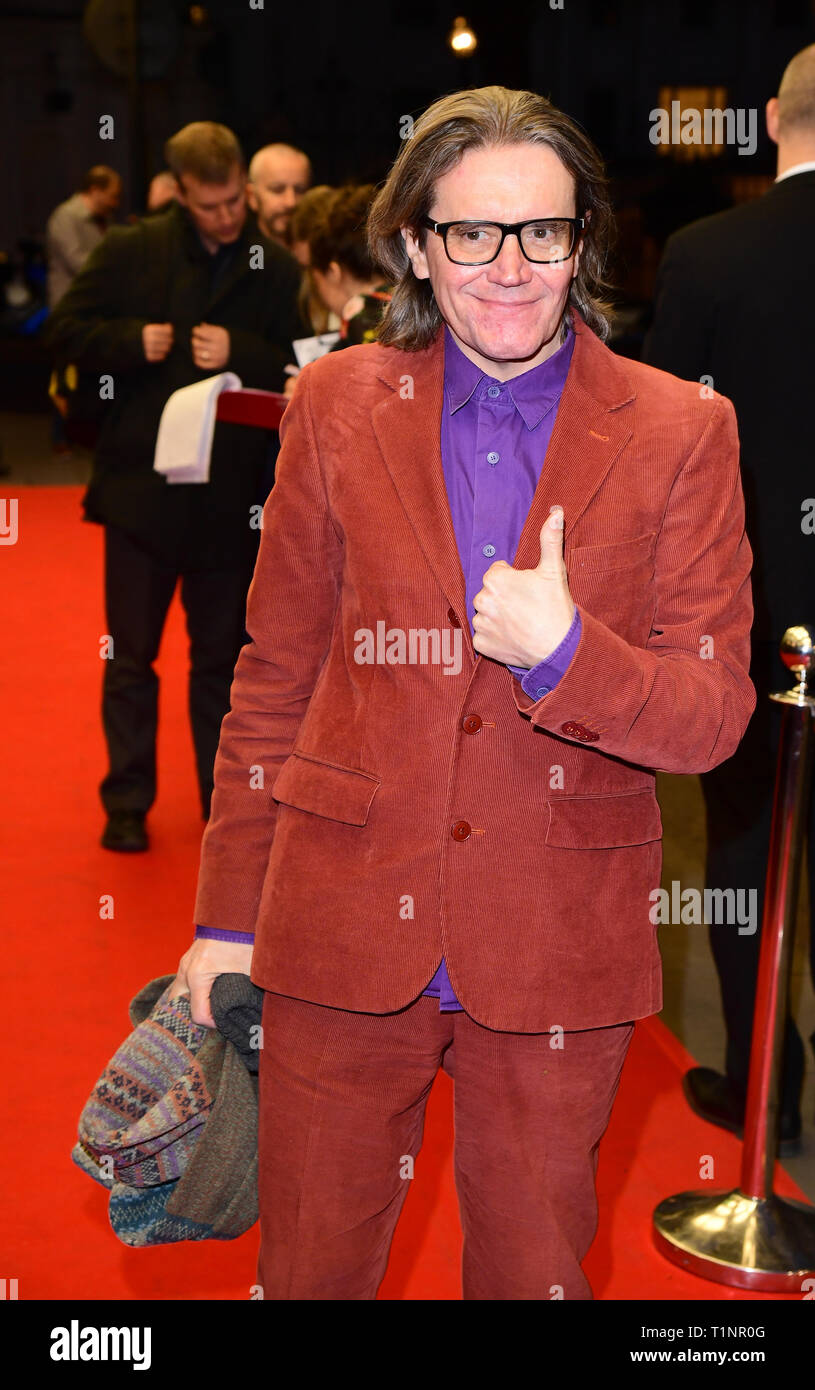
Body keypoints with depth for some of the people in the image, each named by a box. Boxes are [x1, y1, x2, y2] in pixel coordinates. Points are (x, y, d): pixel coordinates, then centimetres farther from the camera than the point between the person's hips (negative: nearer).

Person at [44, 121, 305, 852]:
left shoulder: (276, 270, 1)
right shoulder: (130, 251, 0)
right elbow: (67, 329, 2)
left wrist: (239, 353, -18)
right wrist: (133, 341, -14)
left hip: (232, 492, 0)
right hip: (141, 483, 0)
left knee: (222, 654, 10)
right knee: (130, 655, 7)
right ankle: (127, 804, 18)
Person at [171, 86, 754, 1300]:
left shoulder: (678, 432, -3)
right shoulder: (337, 405, 1)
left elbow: (715, 718, -3)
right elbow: (273, 683, 6)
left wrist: (566, 650, -22)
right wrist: (228, 917, 7)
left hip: (557, 949, 0)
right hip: (345, 927, 1)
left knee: (534, 1267, 16)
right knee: (311, 1264, 14)